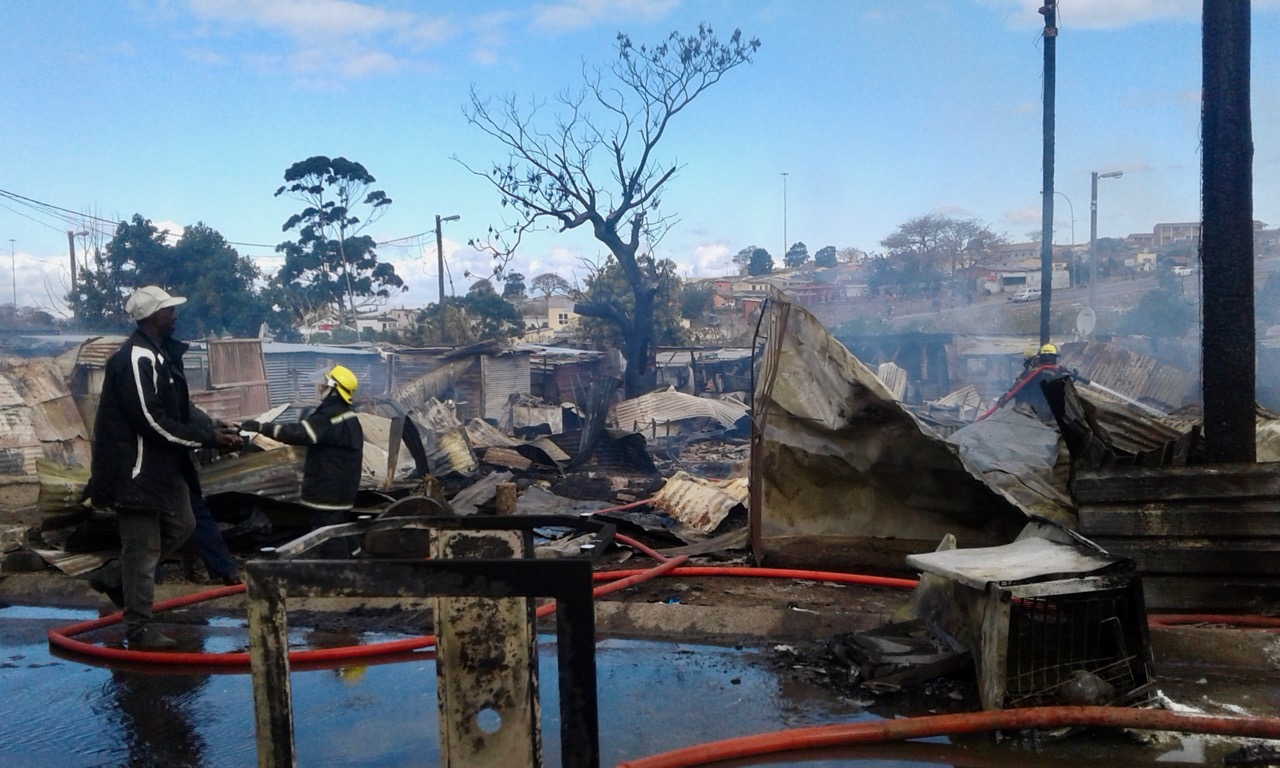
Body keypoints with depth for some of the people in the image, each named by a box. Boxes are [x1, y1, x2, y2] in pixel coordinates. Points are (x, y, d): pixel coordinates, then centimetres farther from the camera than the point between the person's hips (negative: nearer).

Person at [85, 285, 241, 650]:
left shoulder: (163, 352, 12)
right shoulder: (136, 359, -21)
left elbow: (179, 406, 17)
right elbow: (153, 422, -24)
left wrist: (212, 425, 2)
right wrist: (208, 439, -19)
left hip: (165, 464, 10)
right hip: (137, 469, -10)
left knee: (181, 526, 19)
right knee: (143, 548, -1)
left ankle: (115, 580, 30)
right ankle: (139, 629, 11)